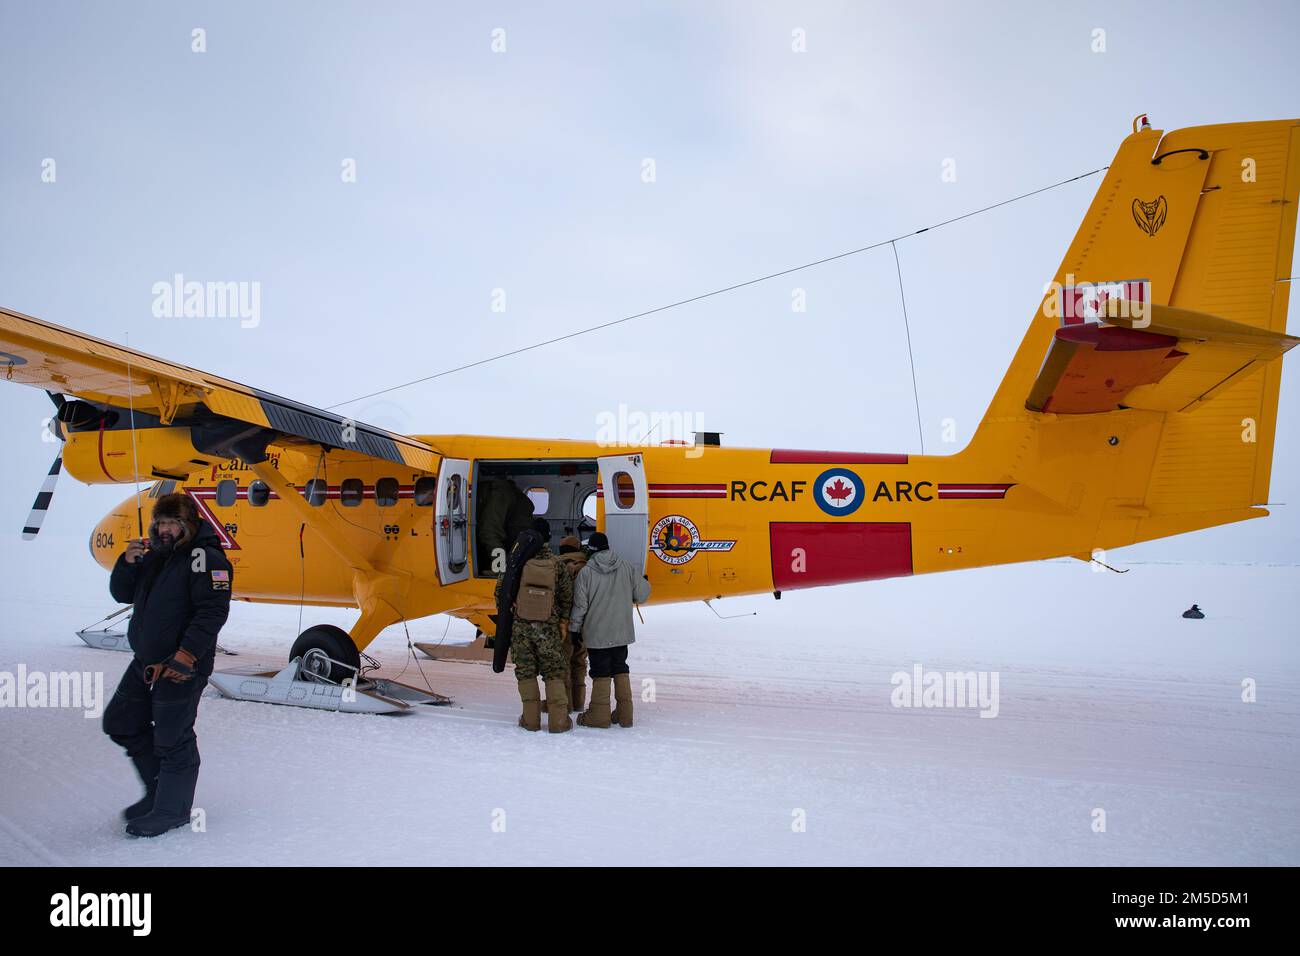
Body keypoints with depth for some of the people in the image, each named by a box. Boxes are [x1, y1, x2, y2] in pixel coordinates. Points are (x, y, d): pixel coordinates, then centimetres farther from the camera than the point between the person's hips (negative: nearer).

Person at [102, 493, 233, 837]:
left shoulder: (206, 558, -14)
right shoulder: (155, 556, 14)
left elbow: (213, 611, -21)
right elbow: (122, 594, 18)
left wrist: (186, 655, -26)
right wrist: (128, 563, -2)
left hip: (181, 667, -9)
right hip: (145, 662, 10)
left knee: (172, 738, -2)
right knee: (120, 721, 17)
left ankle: (172, 809, 13)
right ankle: (159, 788, 30)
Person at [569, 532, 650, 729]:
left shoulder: (586, 572, -11)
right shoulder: (626, 568, -2)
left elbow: (580, 605, -8)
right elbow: (642, 593, 4)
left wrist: (575, 628, 4)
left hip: (597, 633, -4)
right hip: (622, 632, 4)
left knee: (601, 672, 4)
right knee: (620, 670, 13)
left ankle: (600, 714, 8)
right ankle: (624, 714, 15)